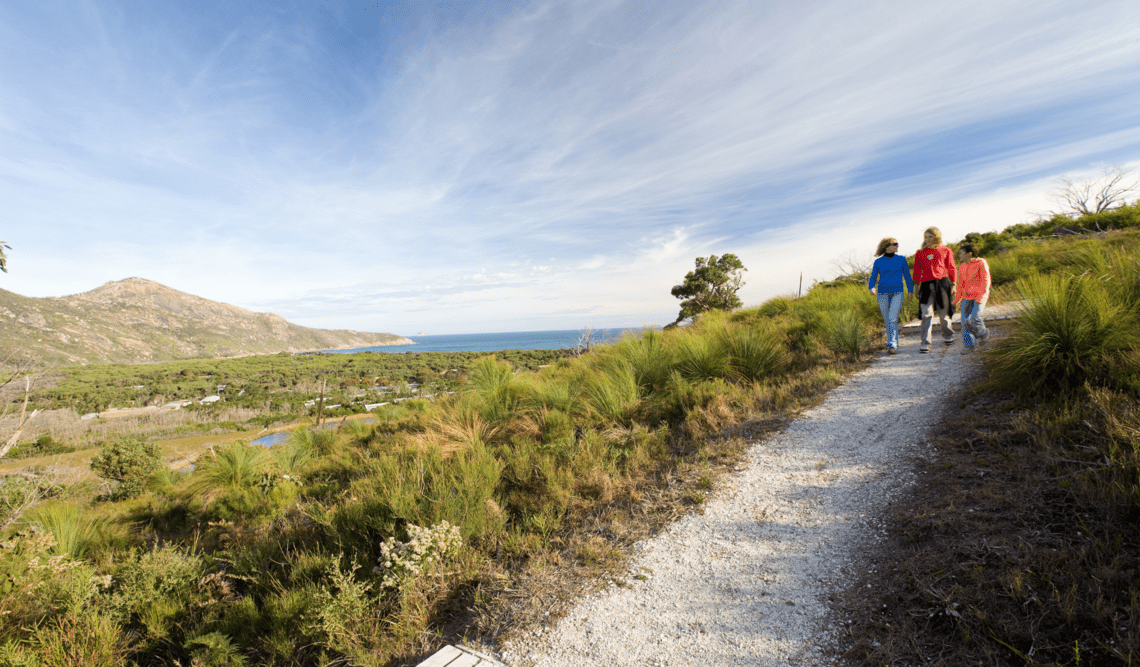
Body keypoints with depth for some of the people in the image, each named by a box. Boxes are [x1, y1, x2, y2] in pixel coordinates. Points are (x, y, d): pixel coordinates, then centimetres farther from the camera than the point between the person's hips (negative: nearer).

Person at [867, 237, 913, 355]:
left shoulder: (901, 259, 8)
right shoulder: (878, 262, 5)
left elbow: (907, 276, 14)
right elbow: (873, 277, 5)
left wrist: (910, 291, 14)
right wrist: (871, 287, -15)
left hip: (897, 293, -1)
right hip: (882, 293, 1)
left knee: (893, 319, -15)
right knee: (887, 321, 5)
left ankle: (892, 345, -17)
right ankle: (894, 344, 19)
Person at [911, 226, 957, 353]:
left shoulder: (945, 251, 8)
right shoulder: (920, 253, 9)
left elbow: (952, 268, 12)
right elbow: (917, 271, 13)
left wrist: (953, 284, 7)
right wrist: (916, 287, 9)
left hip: (942, 283, 0)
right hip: (926, 285, 0)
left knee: (944, 313, 7)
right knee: (927, 314, -9)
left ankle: (948, 336, 32)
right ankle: (925, 343, -9)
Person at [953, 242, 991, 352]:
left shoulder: (981, 263, -6)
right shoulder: (962, 266, 11)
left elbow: (986, 281, -10)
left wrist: (981, 297, -19)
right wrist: (957, 299, 16)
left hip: (979, 296, -6)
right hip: (967, 296, 6)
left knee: (974, 319, -16)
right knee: (965, 321, 0)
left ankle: (983, 333, 16)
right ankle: (968, 345, 9)